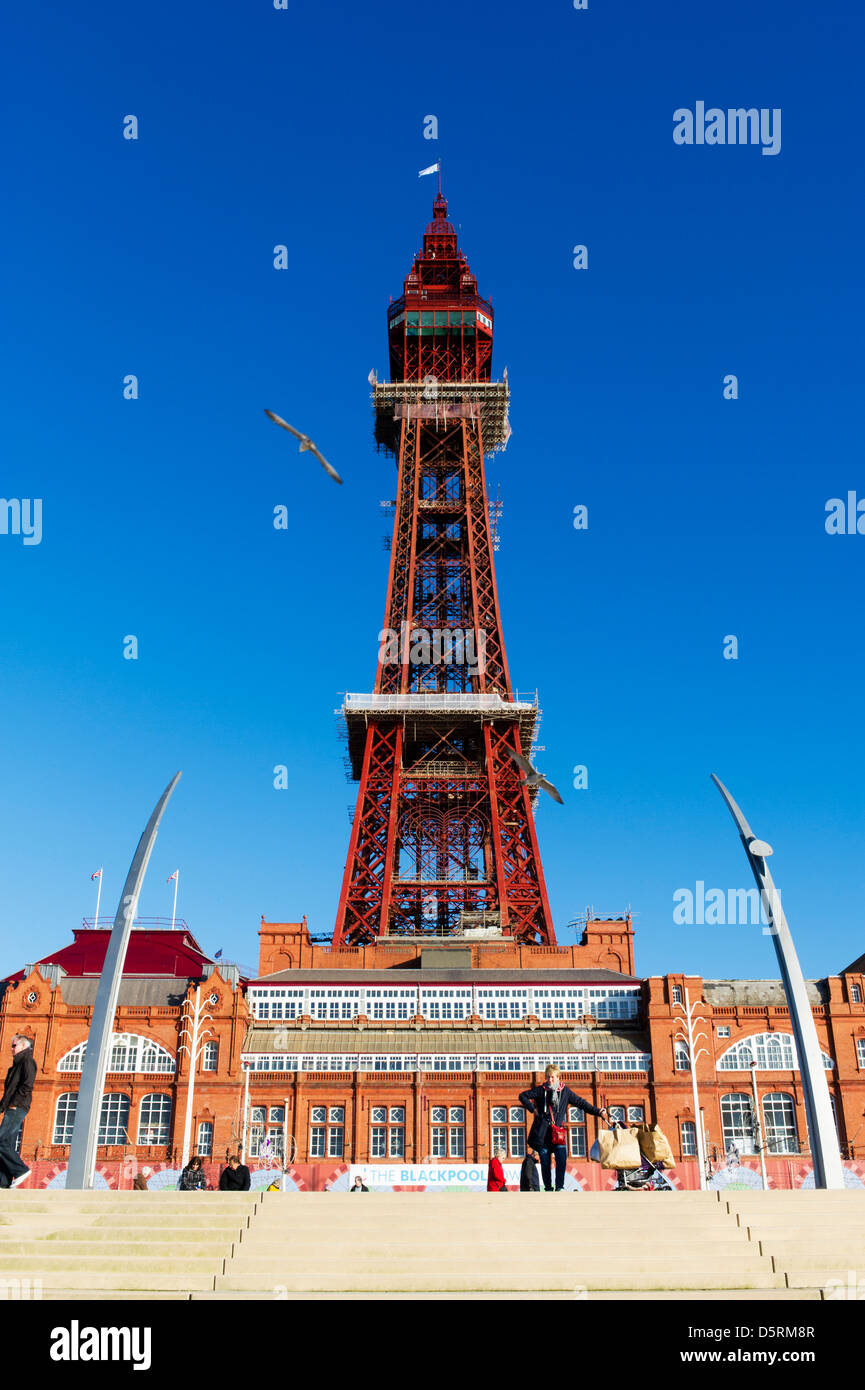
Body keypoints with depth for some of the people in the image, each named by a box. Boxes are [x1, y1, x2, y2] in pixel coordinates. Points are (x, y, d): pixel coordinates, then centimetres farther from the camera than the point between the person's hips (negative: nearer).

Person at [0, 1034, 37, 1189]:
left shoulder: (27, 1061, -6)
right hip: (13, 1109, 10)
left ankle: (20, 1170, -11)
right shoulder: (18, 1063, 24)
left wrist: (13, 1104, -18)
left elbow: (27, 1086, -17)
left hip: (17, 1108, -10)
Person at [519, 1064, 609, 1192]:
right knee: (545, 1161, 0)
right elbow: (523, 1096, 11)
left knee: (561, 1160, -13)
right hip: (543, 1132, 0)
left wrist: (597, 1111, 7)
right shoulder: (541, 1090, 8)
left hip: (558, 1131, 0)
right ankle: (548, 1188, 11)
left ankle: (559, 1187, -5)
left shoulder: (565, 1091, 11)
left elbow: (581, 1102, 13)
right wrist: (532, 1109, 1)